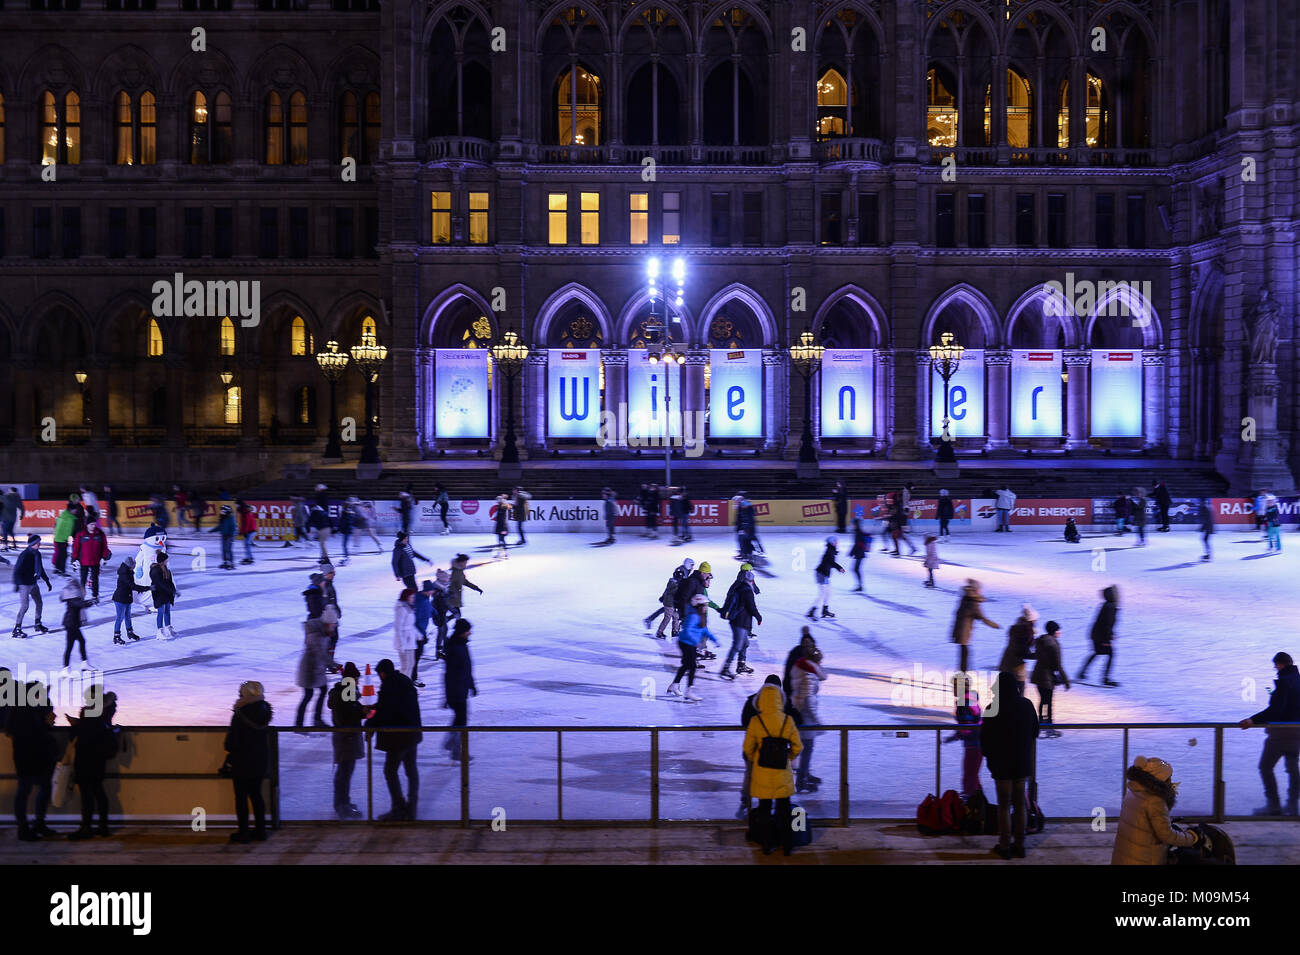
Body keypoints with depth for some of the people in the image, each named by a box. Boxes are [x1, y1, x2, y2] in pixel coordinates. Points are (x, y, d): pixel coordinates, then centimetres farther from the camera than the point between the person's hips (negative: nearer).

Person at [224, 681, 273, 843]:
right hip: (260, 762, 6)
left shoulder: (239, 716, -22)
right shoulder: (264, 712, -4)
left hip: (242, 763, -6)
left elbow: (231, 743, -18)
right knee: (256, 795, 17)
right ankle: (260, 831, 21)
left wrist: (230, 749, 3)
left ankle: (243, 833, 13)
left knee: (241, 796, 7)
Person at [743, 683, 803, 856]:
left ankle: (767, 845, 14)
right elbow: (797, 747, -2)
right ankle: (787, 845, 16)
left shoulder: (755, 722, -11)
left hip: (762, 773, -1)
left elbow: (748, 748, -5)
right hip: (782, 773, 1)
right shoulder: (788, 721, -8)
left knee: (764, 808, 11)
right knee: (784, 809, 13)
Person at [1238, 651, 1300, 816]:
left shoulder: (1283, 682, -18)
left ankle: (1274, 805, 2)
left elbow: (1276, 709, -26)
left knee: (1265, 767, 3)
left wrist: (1253, 720, -28)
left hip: (1281, 731, -8)